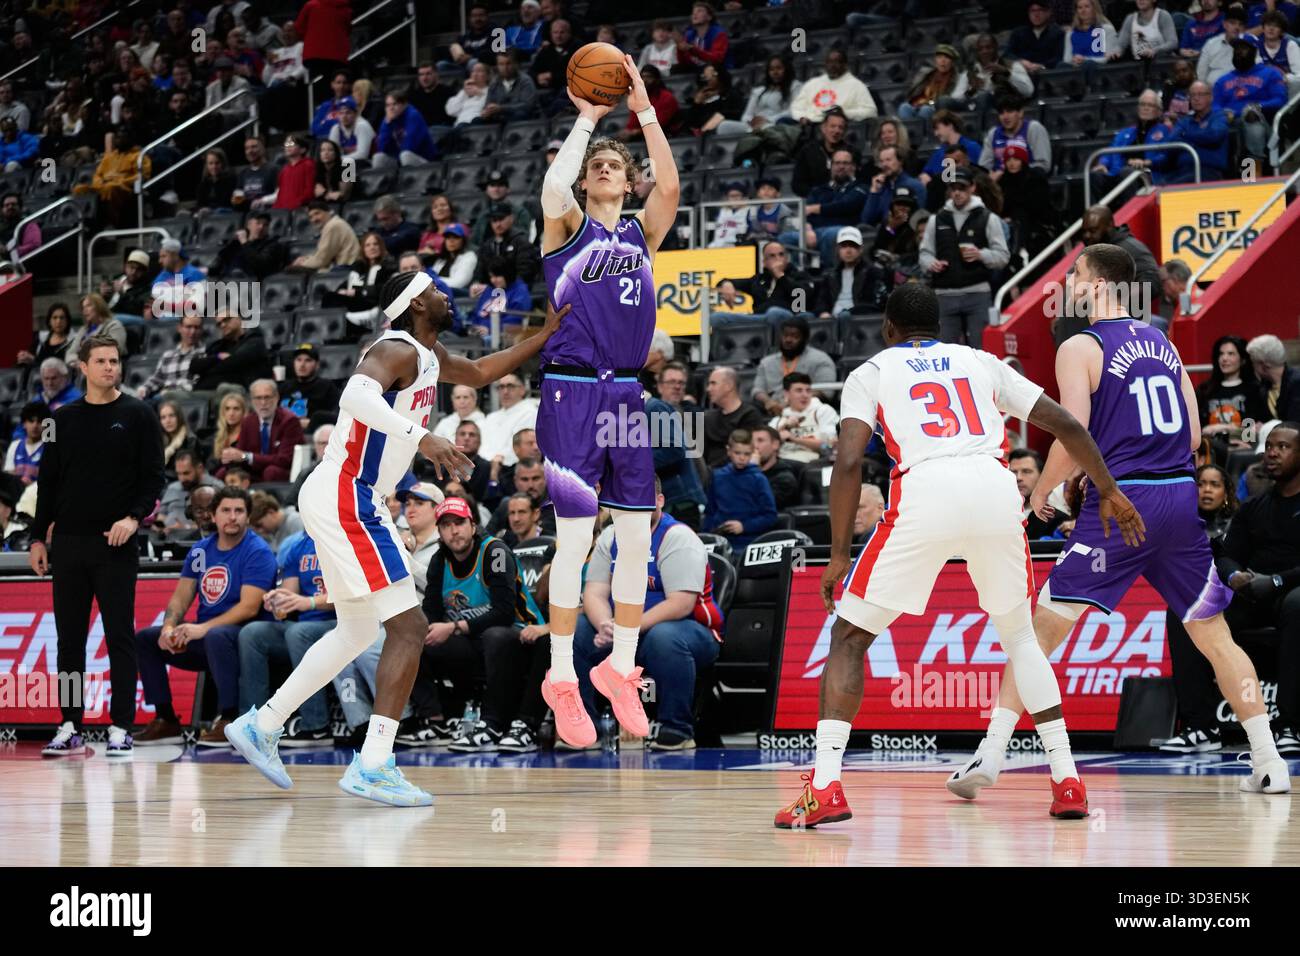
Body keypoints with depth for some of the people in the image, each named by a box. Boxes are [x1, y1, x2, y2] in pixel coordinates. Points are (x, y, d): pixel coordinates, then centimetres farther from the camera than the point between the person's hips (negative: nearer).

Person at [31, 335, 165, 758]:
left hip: (116, 545, -4)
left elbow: (153, 476, -2)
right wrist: (37, 537, 9)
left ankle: (121, 728, 0)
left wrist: (134, 517, -17)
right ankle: (69, 727, 11)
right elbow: (48, 482, 14)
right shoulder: (64, 419, 10)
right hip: (68, 544, 4)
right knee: (69, 637, 6)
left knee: (120, 636, -2)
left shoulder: (137, 415, 1)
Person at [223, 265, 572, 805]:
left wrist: (544, 337, 29)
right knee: (408, 629, -13)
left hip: (346, 500, 11)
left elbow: (480, 373, 35)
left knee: (357, 632, 22)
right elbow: (357, 396, -36)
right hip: (347, 499, -11)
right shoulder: (398, 350, -15)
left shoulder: (429, 355, 16)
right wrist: (421, 437, -42)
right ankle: (372, 767, -16)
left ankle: (261, 727, 28)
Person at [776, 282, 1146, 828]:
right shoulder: (981, 363, 28)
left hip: (925, 496, -3)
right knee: (1018, 635, 26)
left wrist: (839, 556, 7)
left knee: (849, 637, 10)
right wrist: (1109, 492, 35)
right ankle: (1067, 783, 18)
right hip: (997, 492, 3)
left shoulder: (870, 373, 19)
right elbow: (1066, 425, 23)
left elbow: (848, 462, 4)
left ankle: (824, 790, -4)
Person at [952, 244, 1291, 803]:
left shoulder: (1080, 349, -3)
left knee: (1042, 629, -1)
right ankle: (1269, 765, 13)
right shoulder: (1163, 344, 15)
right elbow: (1193, 436, 15)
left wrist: (1041, 494, 6)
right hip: (1181, 499, 5)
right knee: (1214, 635, 14)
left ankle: (990, 756, -7)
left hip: (1120, 504, -5)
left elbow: (1073, 441, -10)